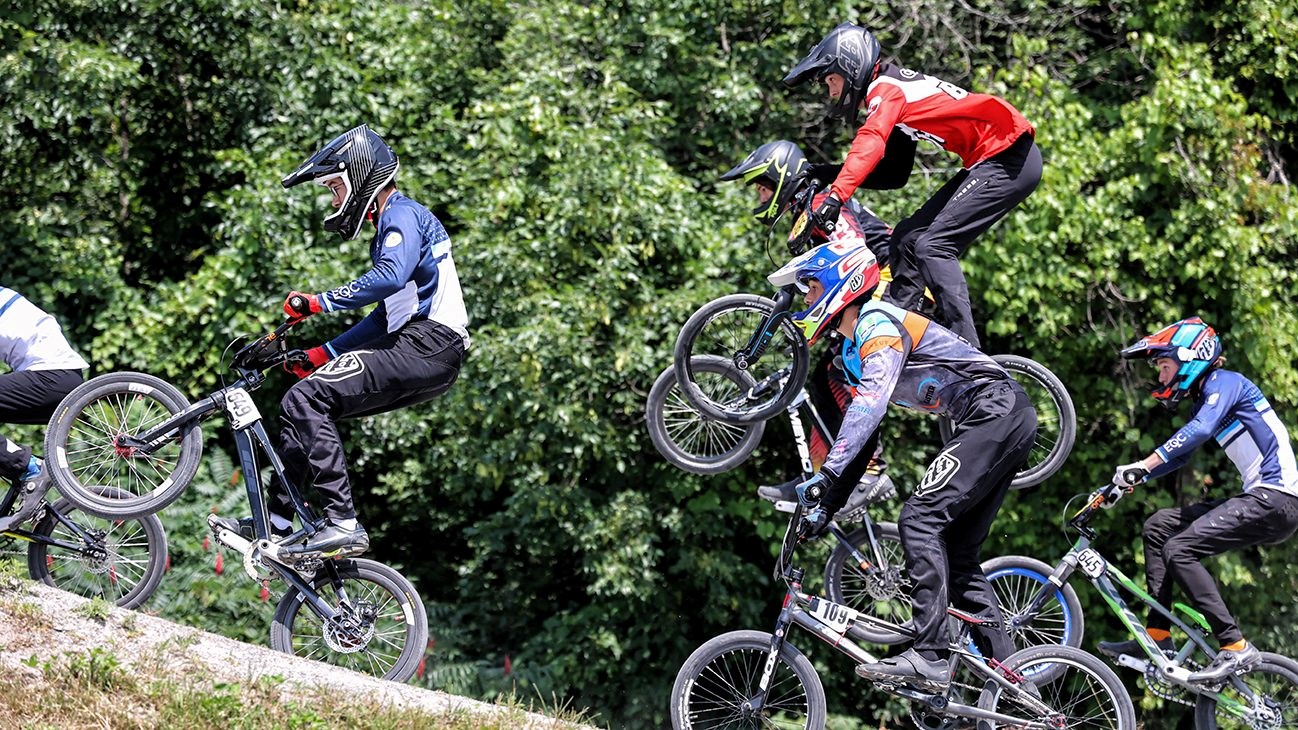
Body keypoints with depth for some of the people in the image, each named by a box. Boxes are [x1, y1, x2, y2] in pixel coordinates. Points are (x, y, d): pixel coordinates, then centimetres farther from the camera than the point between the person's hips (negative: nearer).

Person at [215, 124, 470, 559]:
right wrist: (322, 355, 22)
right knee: (307, 404, 13)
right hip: (421, 348, 10)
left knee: (305, 400, -17)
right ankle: (277, 522, 15)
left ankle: (344, 524, -23)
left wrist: (319, 302, -24)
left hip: (426, 345, -10)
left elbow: (390, 277, -27)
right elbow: (386, 316, 28)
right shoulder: (392, 225, 26)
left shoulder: (402, 214, -6)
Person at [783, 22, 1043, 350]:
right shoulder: (895, 89, 17)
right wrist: (833, 175, 10)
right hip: (989, 162, 10)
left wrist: (836, 194, -43)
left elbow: (870, 144, -32)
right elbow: (893, 171, 19)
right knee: (908, 237, 9)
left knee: (933, 245, -16)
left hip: (1010, 159, -10)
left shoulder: (886, 89, -12)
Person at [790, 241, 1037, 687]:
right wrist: (826, 508, 17)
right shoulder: (854, 352, 21)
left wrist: (827, 475, -31)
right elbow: (860, 436, 23)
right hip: (1008, 422, 10)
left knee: (919, 520, -18)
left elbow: (870, 406, -26)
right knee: (955, 552, 9)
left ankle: (929, 656, -23)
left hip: (997, 413, -10)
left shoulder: (878, 322, -10)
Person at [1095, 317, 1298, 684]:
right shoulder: (1206, 398, 21)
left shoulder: (1224, 382, -8)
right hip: (1259, 500, 10)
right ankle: (1157, 637, 7)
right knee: (1158, 526, 10)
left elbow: (1200, 430, -26)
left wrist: (1142, 466, -34)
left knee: (1180, 549, -19)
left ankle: (1236, 647, -19)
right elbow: (1178, 455, 26)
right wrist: (1123, 484, 17)